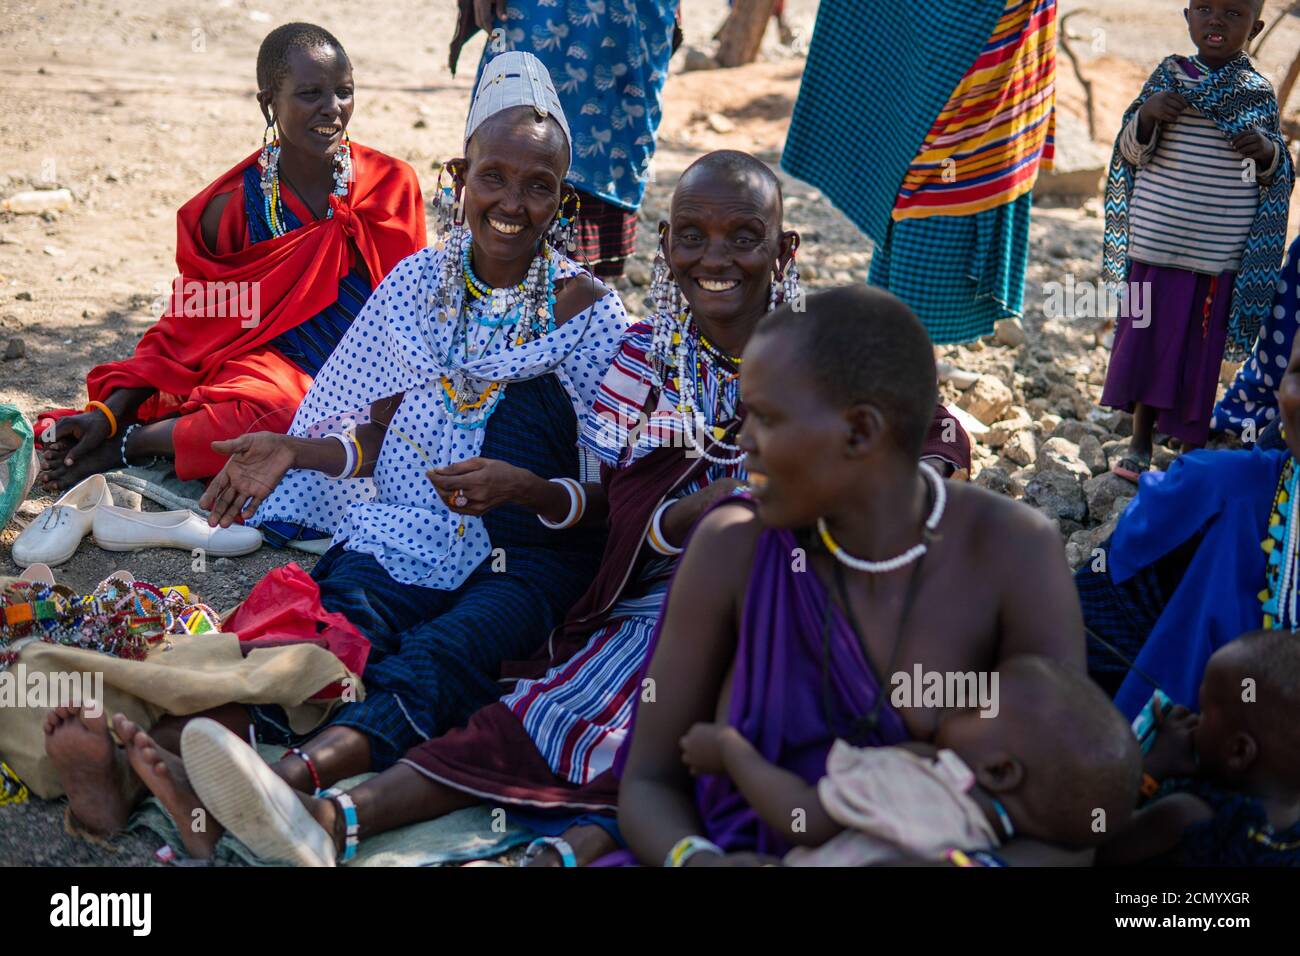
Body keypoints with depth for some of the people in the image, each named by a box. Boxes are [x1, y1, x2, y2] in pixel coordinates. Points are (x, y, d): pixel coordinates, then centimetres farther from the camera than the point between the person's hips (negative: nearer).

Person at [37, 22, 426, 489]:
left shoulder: (392, 185, 1)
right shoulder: (234, 205, -1)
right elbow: (186, 324, 4)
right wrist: (110, 412, -6)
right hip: (267, 369, -1)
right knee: (273, 415, -39)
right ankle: (129, 443, -14)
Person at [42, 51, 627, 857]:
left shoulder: (589, 313, 1)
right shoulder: (420, 282, 11)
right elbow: (376, 440, 15)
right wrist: (296, 450, -4)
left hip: (528, 554, -2)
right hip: (412, 532, 2)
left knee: (446, 655, -34)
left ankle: (284, 781, -56)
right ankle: (154, 753, -52)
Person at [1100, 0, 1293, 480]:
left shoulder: (1258, 93, 0)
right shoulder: (1168, 76, 2)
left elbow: (1277, 178, 6)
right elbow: (1132, 154, 1)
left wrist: (1268, 152, -16)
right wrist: (1147, 114, -18)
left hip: (1217, 254, -1)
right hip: (1154, 240, 1)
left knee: (1200, 350, 4)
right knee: (1144, 340, 9)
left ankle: (1190, 454, 19)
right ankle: (1140, 441, 25)